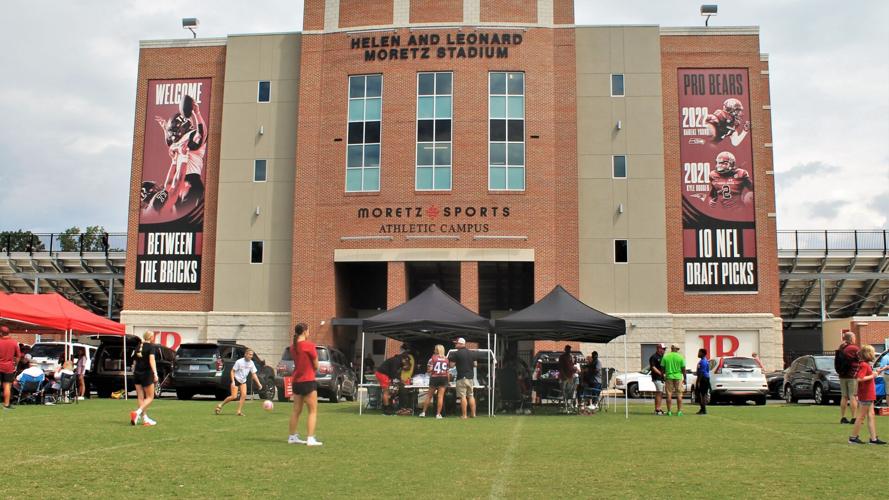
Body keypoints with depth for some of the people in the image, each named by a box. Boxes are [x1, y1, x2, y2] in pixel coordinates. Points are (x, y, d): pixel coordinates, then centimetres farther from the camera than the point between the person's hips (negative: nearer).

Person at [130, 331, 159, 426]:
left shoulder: (138, 347, 12)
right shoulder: (151, 346, -6)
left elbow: (134, 362, 17)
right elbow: (151, 360, -19)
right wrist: (155, 373, -24)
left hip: (137, 374, 6)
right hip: (147, 374, -6)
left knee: (141, 397, 8)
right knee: (150, 397, 4)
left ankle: (145, 419, 9)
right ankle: (137, 412, -16)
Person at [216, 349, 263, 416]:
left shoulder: (251, 363, -4)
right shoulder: (239, 362, -19)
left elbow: (254, 374, 1)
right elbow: (232, 371, -13)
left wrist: (259, 384, -5)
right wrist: (233, 381, -23)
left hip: (243, 381, 5)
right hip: (236, 380, -5)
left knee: (244, 395, -11)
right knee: (234, 397, -10)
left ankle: (239, 411, -3)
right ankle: (220, 405, 10)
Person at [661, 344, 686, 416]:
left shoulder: (665, 357, 0)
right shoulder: (680, 357, -3)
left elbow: (662, 368, 2)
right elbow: (683, 369, -2)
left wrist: (662, 376, 14)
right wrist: (684, 378, 7)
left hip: (669, 377, 1)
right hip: (678, 377, -1)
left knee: (669, 395, 4)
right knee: (679, 395, 5)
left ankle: (669, 411, 3)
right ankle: (679, 411, 4)